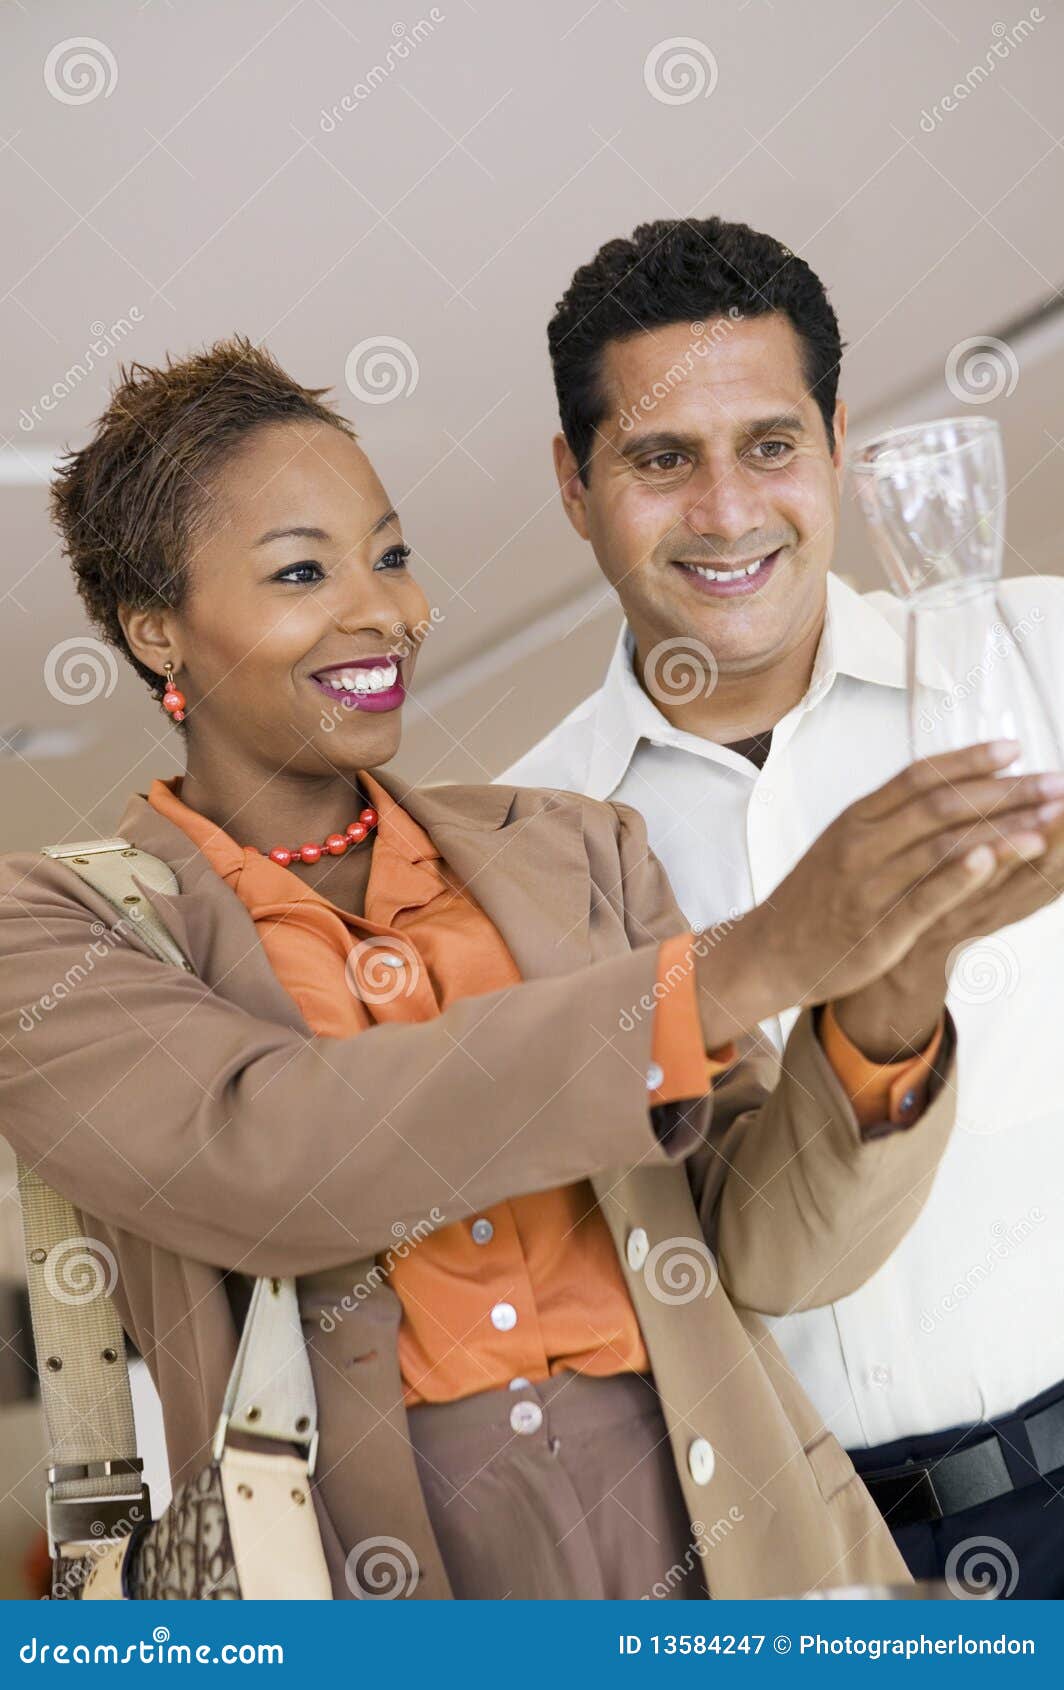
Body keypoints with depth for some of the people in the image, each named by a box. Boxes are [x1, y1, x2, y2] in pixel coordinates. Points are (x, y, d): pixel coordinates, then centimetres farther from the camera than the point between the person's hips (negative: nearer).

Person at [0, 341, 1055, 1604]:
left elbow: (766, 1248, 1)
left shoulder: (575, 857, 5)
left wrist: (884, 1011, -19)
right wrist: (742, 965, -26)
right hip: (372, 1573, -2)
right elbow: (251, 1163, -22)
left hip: (714, 1539, 3)